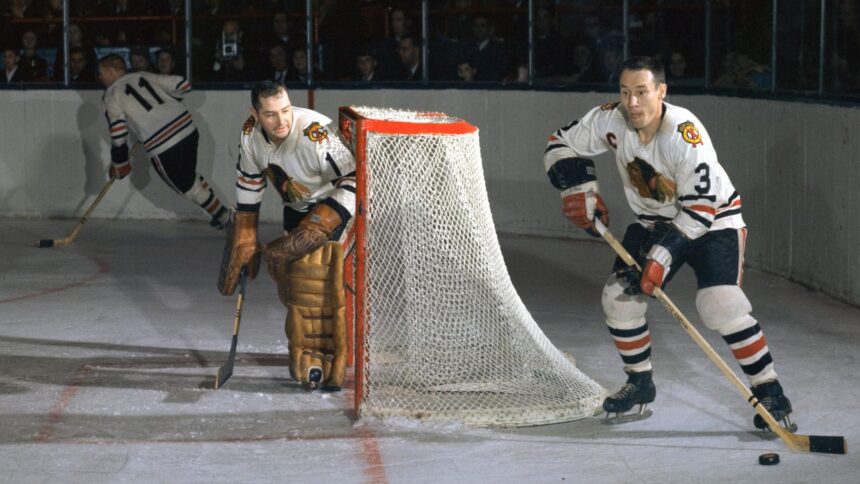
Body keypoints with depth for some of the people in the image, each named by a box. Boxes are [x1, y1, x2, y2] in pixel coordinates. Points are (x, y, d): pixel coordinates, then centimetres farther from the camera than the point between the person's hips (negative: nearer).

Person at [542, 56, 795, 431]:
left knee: (720, 304, -22)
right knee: (620, 296, -2)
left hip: (712, 220, -6)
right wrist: (578, 190, -13)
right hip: (653, 223, 6)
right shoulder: (611, 120, -14)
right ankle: (640, 383, 19)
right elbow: (562, 145, 1)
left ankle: (769, 393, -11)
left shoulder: (685, 134, -32)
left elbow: (700, 208, -31)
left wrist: (665, 253, -34)